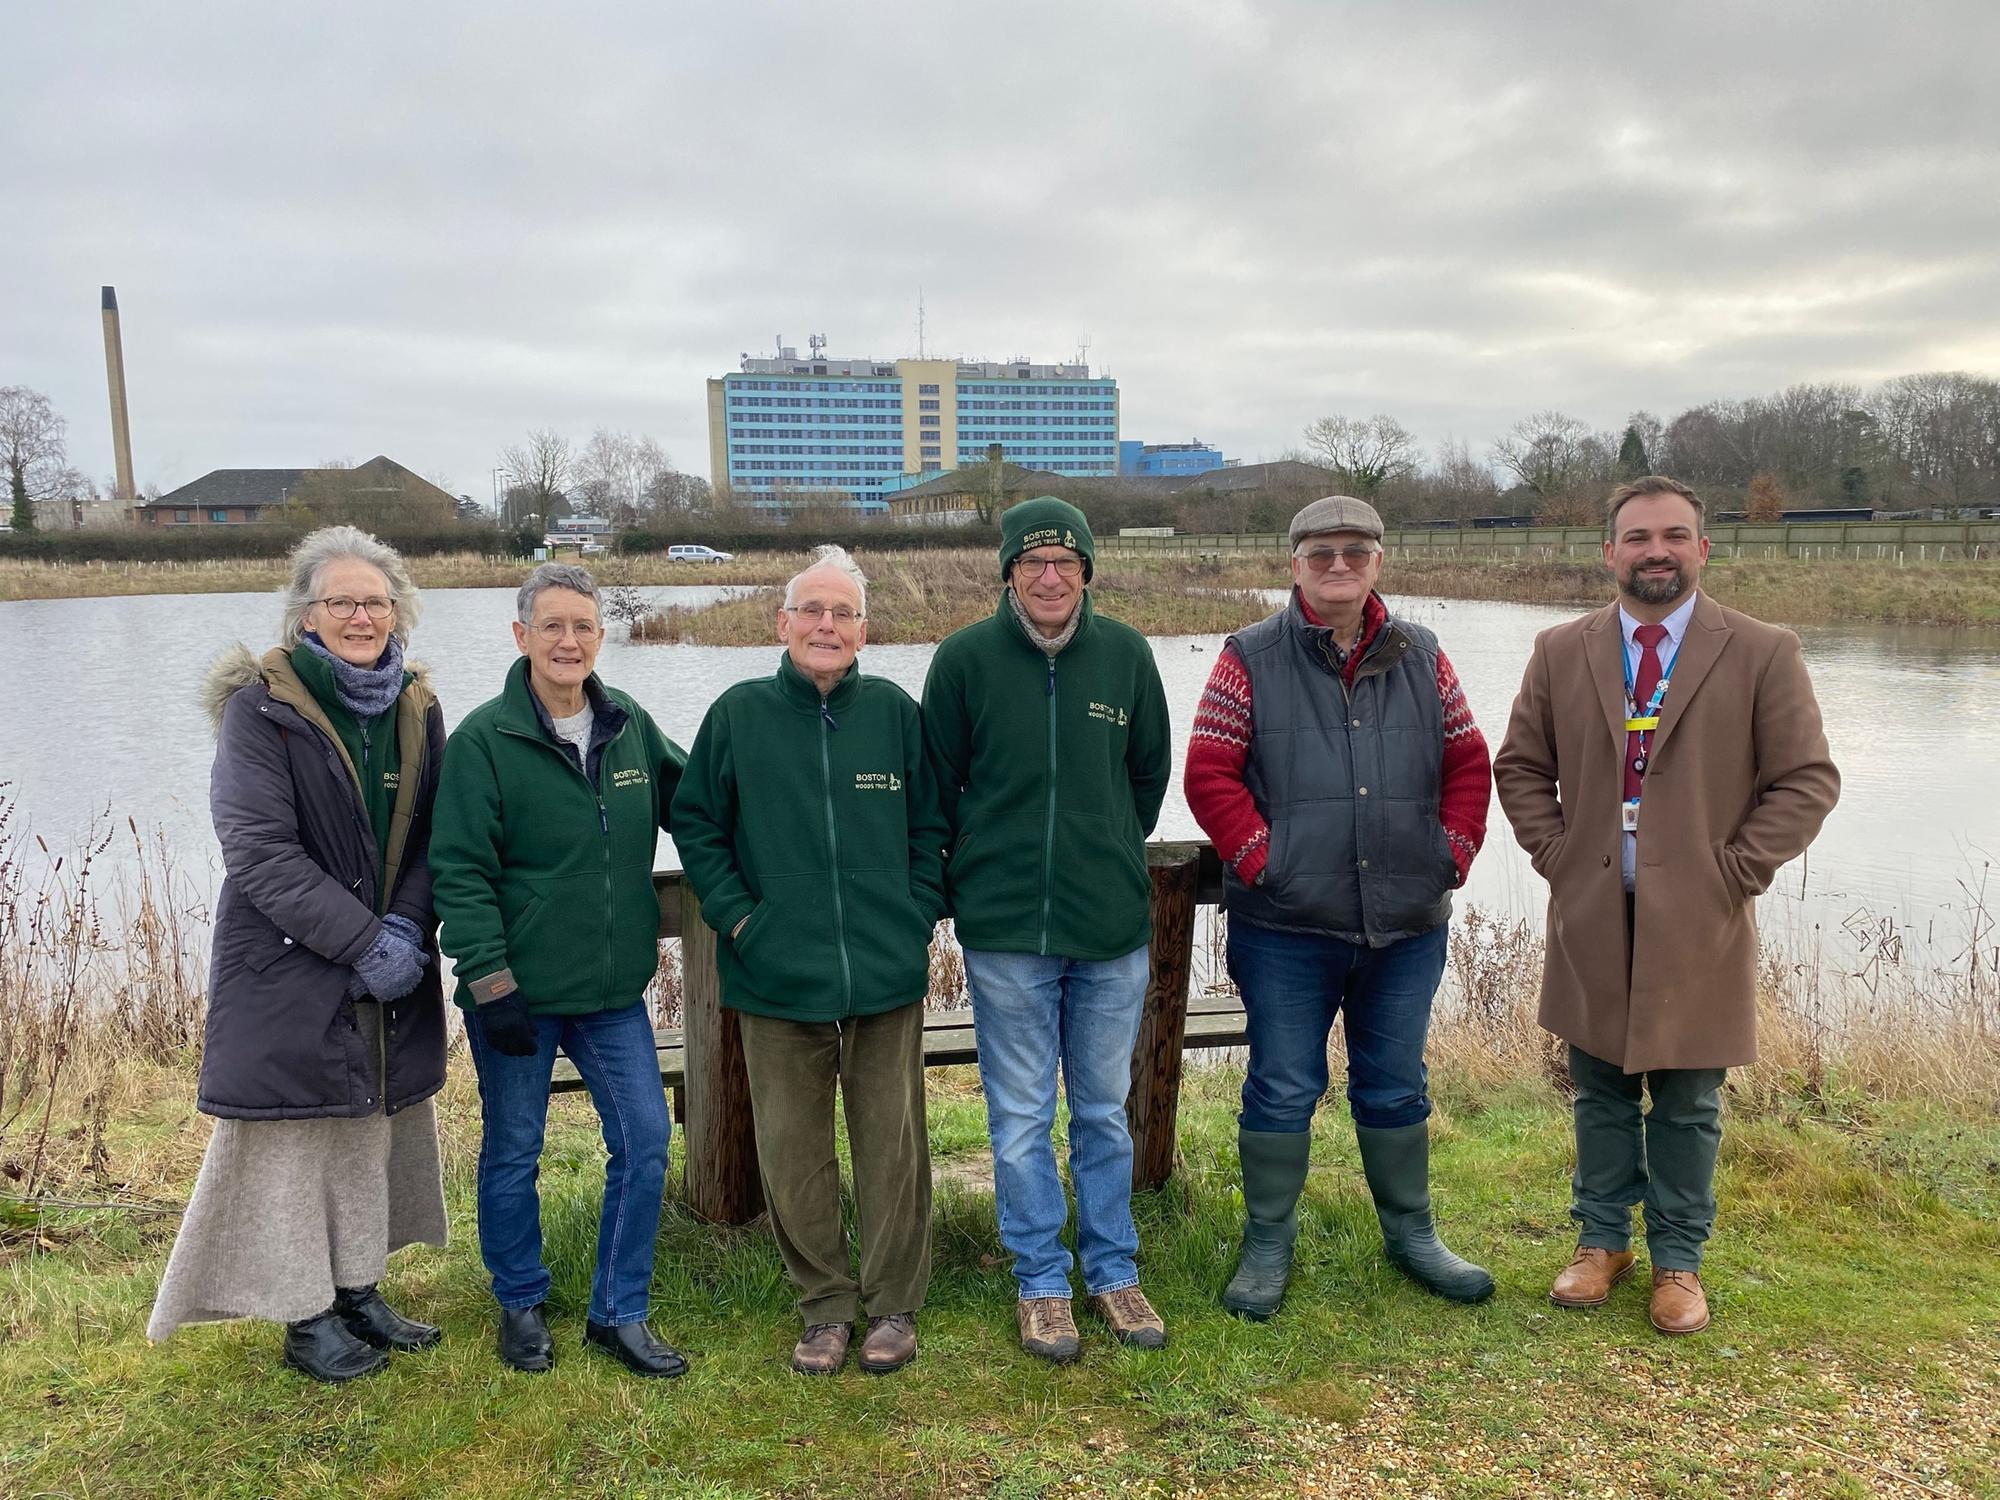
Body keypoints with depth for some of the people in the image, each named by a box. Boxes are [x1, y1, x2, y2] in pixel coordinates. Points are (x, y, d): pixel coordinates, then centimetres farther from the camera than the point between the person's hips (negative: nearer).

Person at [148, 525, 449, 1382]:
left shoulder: (415, 707, 4)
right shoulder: (263, 706, -12)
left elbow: (427, 837, 6)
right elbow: (259, 850, -17)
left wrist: (405, 927, -12)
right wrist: (362, 941, -20)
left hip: (390, 962, 6)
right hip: (286, 961, -5)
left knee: (372, 1123, 14)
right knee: (293, 1127, 3)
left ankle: (358, 1293, 29)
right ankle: (304, 1319, 18)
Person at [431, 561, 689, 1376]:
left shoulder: (631, 726, 3)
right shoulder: (484, 738, -10)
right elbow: (461, 873, -13)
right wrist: (490, 984, -17)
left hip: (613, 989, 4)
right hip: (518, 994, -4)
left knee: (645, 1141, 4)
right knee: (512, 1154, 11)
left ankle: (619, 1313, 21)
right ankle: (521, 1305, 33)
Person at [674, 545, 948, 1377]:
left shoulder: (894, 712, 2)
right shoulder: (739, 714, 0)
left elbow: (931, 827, 9)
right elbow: (696, 824, 6)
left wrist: (918, 917, 1)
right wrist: (737, 917, -3)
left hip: (887, 974, 0)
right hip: (777, 977, 0)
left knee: (893, 1145, 8)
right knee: (793, 1151, 8)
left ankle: (893, 1304, 26)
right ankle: (824, 1306, 27)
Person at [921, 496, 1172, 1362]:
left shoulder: (1125, 654, 0)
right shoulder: (965, 658, -6)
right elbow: (939, 784, 4)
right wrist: (986, 869, 8)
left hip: (1114, 929, 2)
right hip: (1005, 932, -2)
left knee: (1105, 1110, 15)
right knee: (1021, 1116, 8)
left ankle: (1113, 1270, 31)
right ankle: (1041, 1281, 24)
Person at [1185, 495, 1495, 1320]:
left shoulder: (1421, 657, 7)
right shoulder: (1251, 658, -3)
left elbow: (1468, 763, 12)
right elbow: (1208, 774, -7)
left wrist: (1453, 853, 3)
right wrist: (1261, 857, -11)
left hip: (1407, 924, 3)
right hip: (1286, 927, -3)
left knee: (1396, 1089, 17)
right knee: (1282, 1089, 6)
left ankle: (1411, 1233, 34)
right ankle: (1267, 1245, 23)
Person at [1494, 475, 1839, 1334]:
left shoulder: (1762, 654, -3)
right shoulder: (1561, 653, 3)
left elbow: (1807, 780, -2)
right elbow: (1520, 767, 10)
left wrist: (1735, 870, -9)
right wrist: (1557, 856, 0)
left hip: (1699, 922, -2)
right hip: (1591, 916, 2)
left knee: (1689, 1102, 9)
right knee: (1600, 1090, 13)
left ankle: (1677, 1260, 25)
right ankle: (1602, 1240, 30)